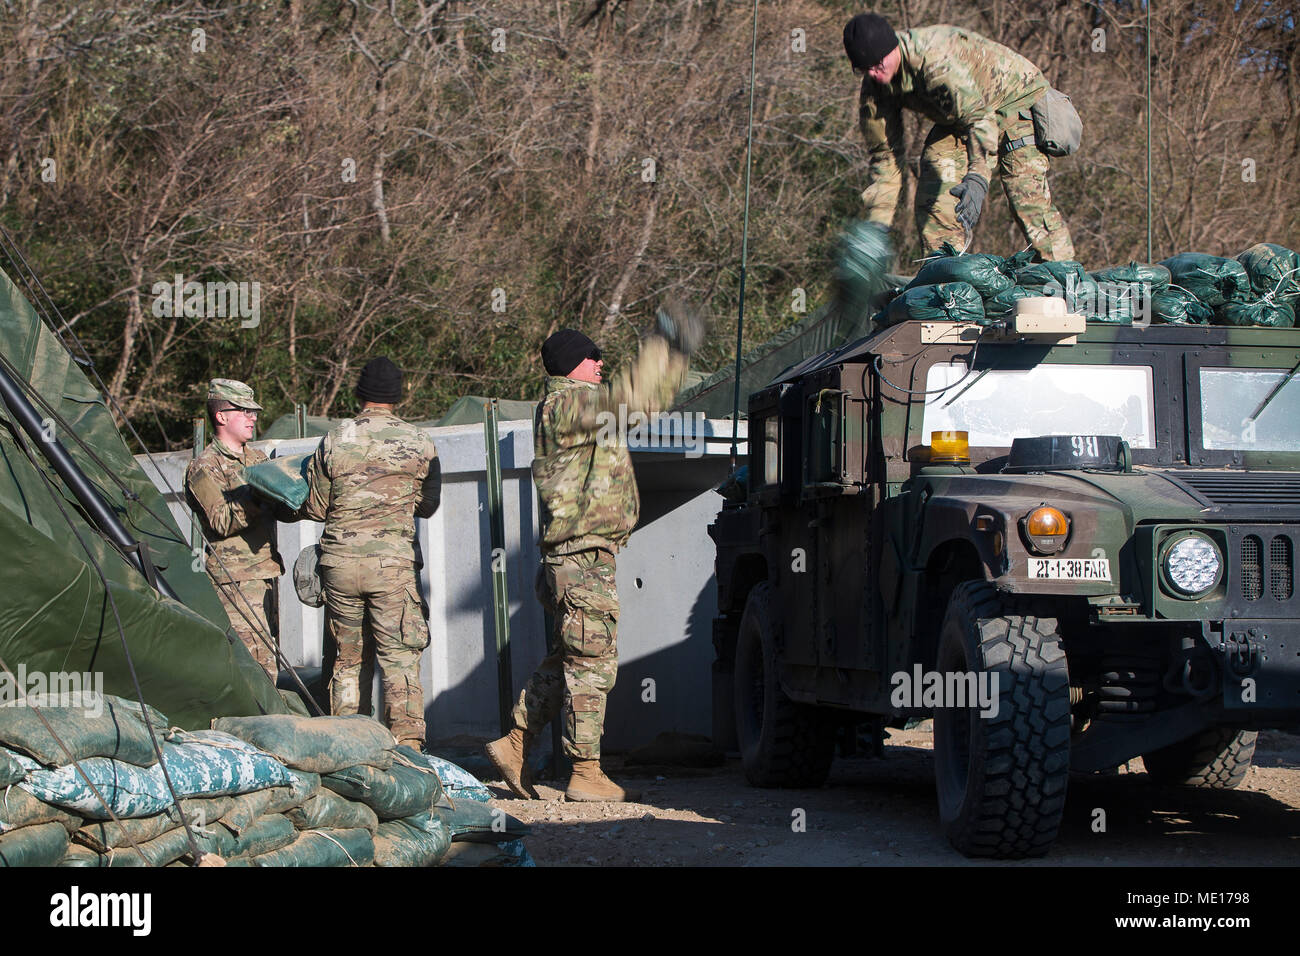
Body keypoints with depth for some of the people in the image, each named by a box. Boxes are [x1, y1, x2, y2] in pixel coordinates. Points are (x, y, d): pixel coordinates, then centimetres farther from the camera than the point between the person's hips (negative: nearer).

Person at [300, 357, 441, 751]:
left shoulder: (334, 441, 0)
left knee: (347, 660, 11)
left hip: (340, 560, 1)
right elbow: (428, 505, 11)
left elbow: (315, 508, 7)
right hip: (394, 561, -1)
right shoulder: (420, 444, 0)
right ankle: (406, 744, -14)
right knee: (400, 658, -2)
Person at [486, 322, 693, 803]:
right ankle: (585, 773, -6)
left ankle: (514, 744, 19)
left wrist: (677, 355, 22)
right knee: (592, 663, -8)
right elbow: (628, 394, -27)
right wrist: (661, 347, -19)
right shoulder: (563, 406, -13)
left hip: (581, 559, 10)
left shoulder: (586, 406, 18)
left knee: (565, 661, 15)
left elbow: (649, 399, 30)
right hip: (582, 557, -10)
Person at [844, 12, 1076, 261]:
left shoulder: (936, 61, -39)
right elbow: (885, 154, -4)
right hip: (956, 119, 7)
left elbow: (980, 118, -47)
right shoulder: (874, 87, -14)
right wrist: (878, 220, -9)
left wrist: (977, 177, -61)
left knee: (1026, 193, -19)